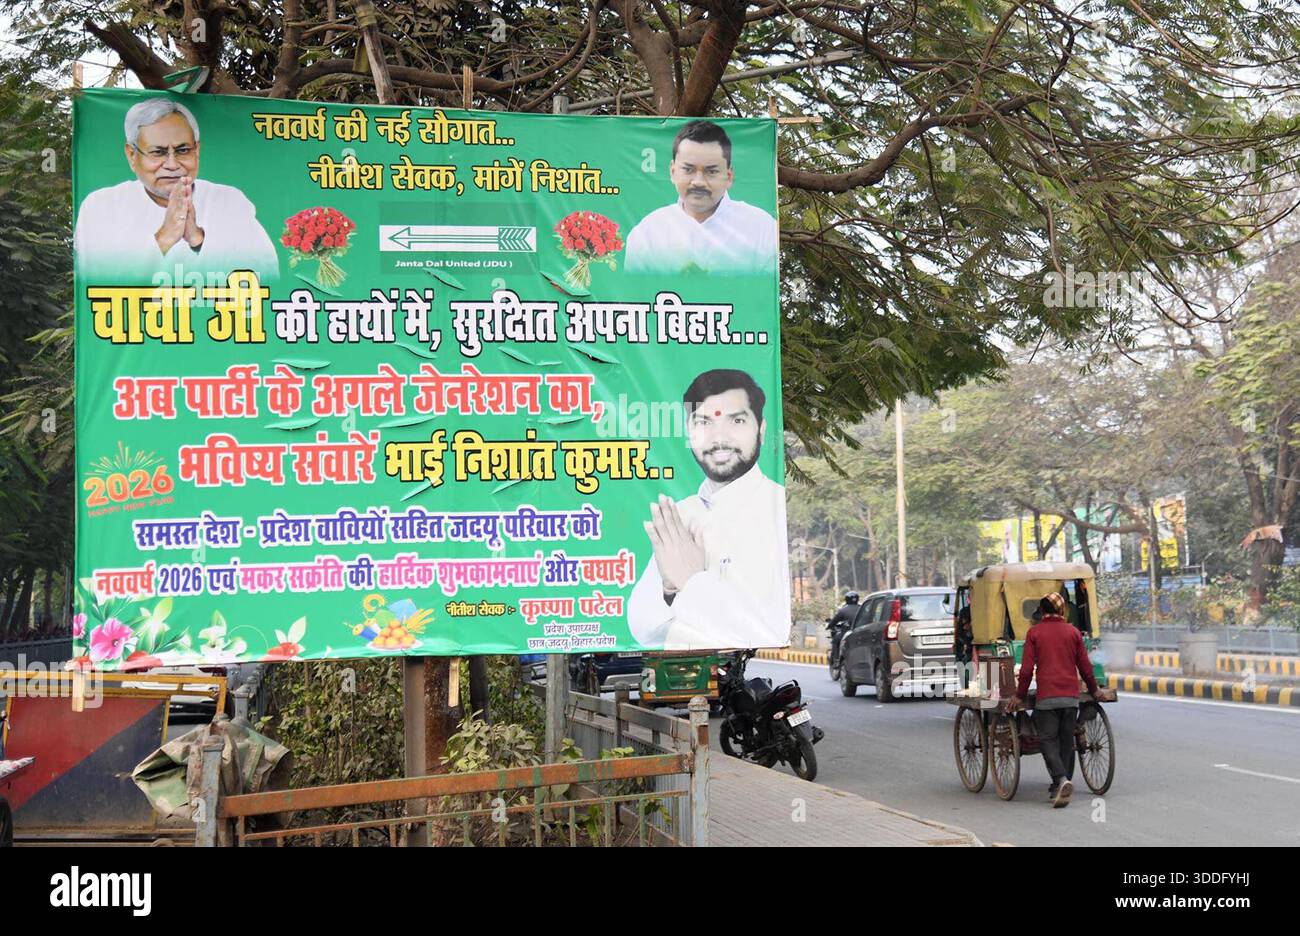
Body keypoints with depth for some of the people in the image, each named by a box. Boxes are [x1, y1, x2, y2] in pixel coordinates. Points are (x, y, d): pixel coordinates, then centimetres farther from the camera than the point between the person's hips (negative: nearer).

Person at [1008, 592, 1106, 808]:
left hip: (1047, 697, -3)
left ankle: (1061, 780, -23)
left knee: (1048, 740, 0)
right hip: (1071, 696, 3)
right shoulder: (1073, 632, 6)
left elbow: (1027, 668, -4)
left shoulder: (1034, 632, -1)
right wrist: (1094, 690, 24)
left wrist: (1019, 695, 6)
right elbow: (1085, 666, 9)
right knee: (1066, 742, 12)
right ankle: (1058, 789, 16)